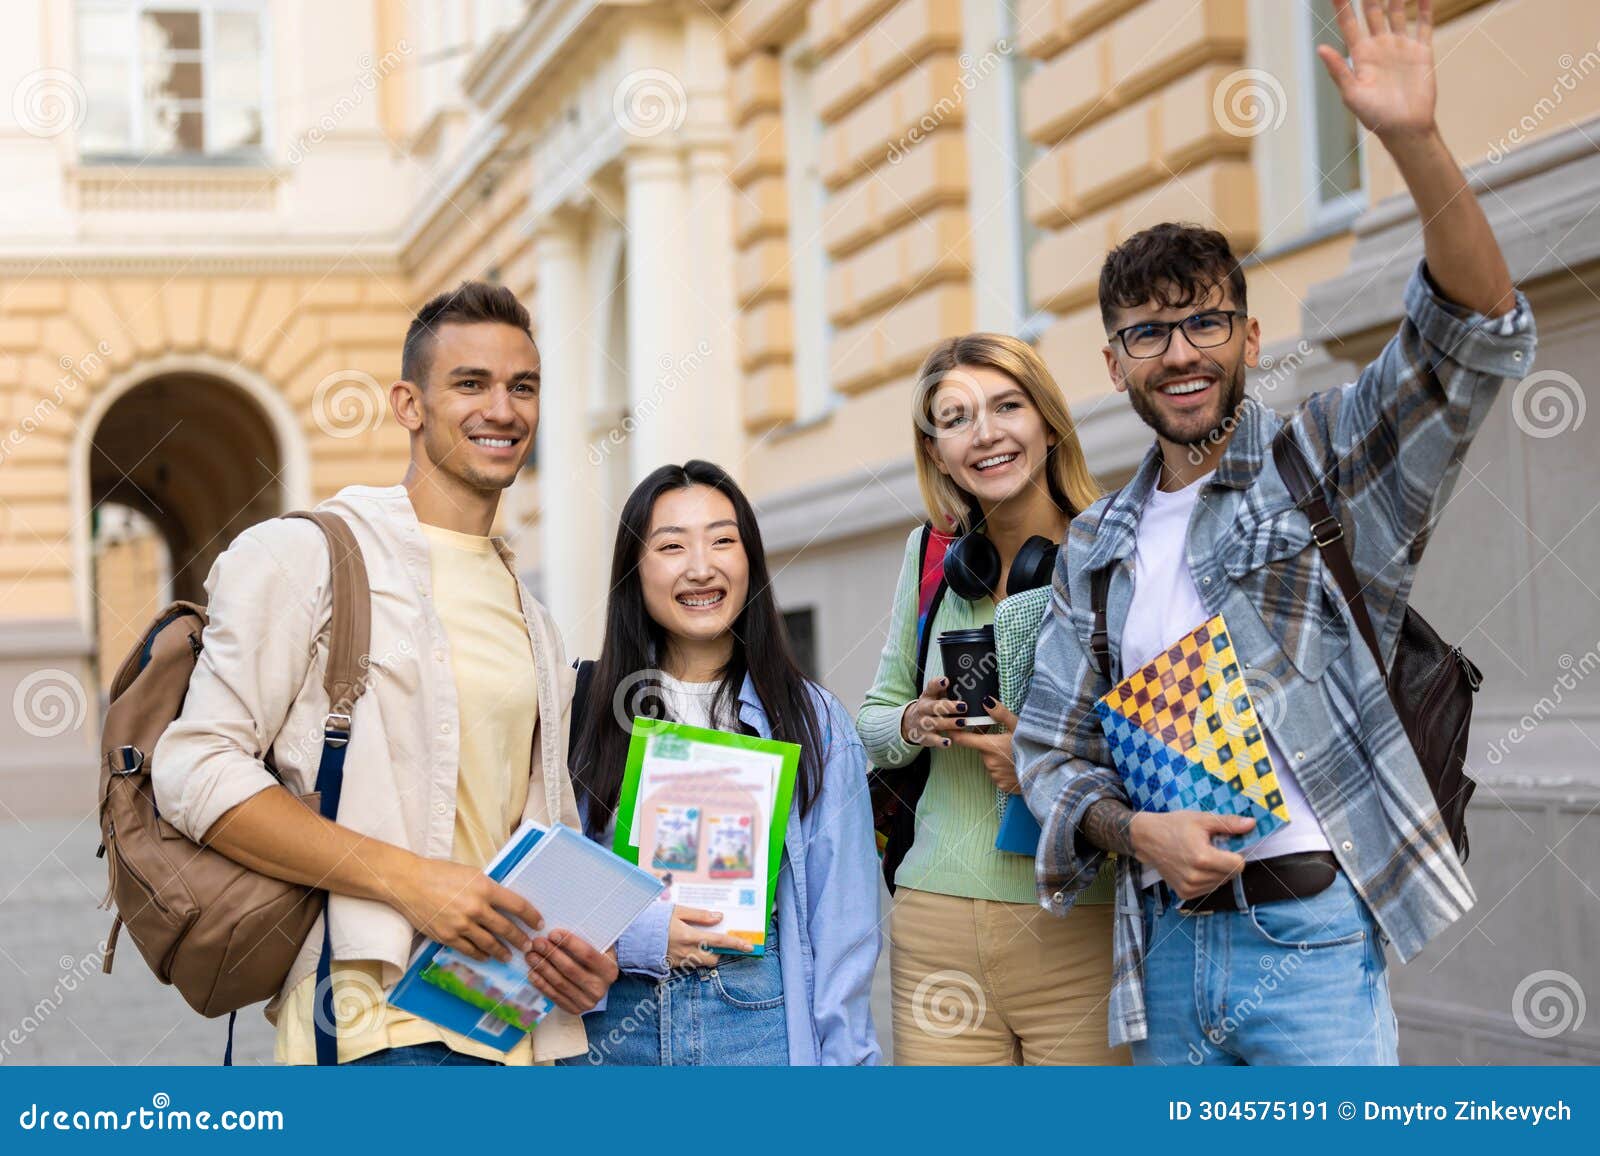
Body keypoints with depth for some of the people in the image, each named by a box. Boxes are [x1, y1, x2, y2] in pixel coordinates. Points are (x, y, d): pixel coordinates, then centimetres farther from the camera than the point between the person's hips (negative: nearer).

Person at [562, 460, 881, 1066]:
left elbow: (843, 923, 1)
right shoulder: (585, 712, 4)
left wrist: (841, 1058, -6)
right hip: (611, 1029, 1)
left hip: (762, 1027, -1)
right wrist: (633, 935, -13)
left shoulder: (811, 719, 3)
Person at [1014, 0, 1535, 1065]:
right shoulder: (1099, 550, 14)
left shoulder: (1322, 460, 1)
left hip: (1311, 936, -5)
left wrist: (1415, 141, -29)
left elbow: (1481, 337, -15)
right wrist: (1136, 831, -8)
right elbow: (1053, 748, 14)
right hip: (1167, 946, 5)